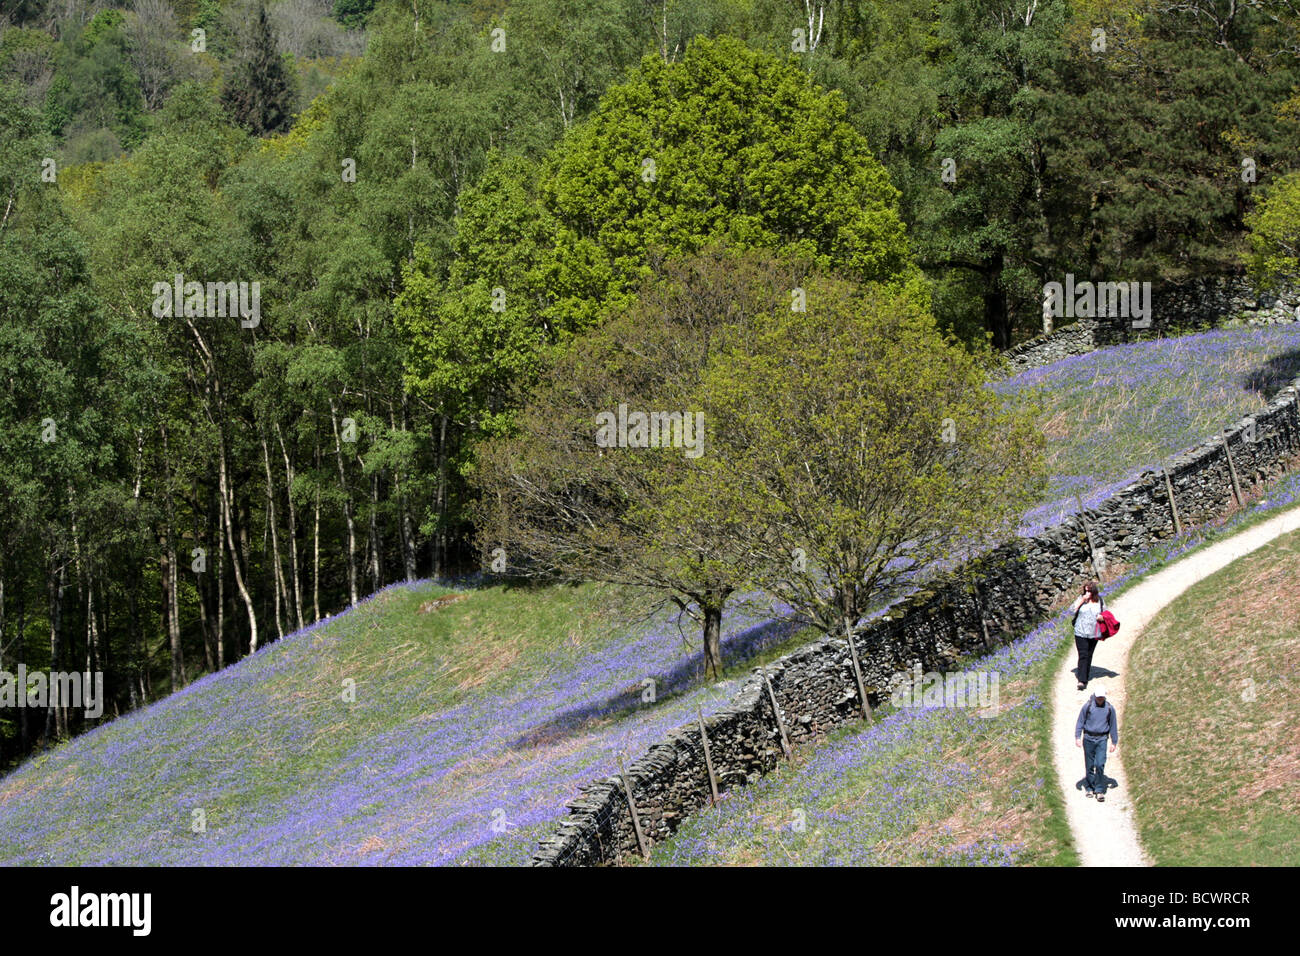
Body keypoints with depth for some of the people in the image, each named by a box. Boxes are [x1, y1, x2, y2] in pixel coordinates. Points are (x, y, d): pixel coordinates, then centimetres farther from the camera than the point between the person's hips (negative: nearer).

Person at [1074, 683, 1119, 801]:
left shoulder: (1109, 708, 3)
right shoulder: (1088, 706, -1)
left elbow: (1113, 726, 11)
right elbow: (1080, 722, 3)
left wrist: (1114, 742, 12)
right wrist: (1077, 737, -6)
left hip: (1101, 739, 0)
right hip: (1088, 739, 0)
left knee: (1100, 764, -12)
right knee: (1089, 765, 5)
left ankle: (1100, 791, -7)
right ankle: (1090, 789, 18)